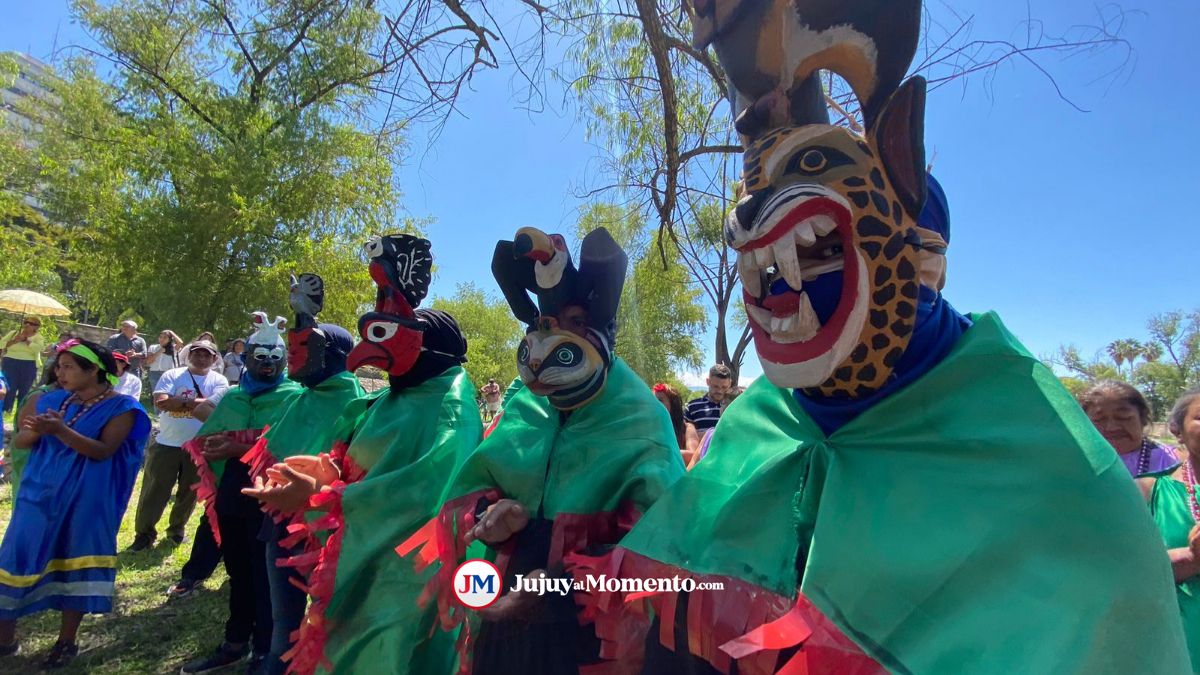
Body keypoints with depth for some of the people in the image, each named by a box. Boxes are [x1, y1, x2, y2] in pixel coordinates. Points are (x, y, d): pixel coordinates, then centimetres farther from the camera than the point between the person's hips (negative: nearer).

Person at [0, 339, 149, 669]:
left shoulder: (121, 407, -8)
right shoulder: (52, 400, 7)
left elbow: (103, 451, -18)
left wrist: (61, 430, -30)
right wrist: (35, 429, -15)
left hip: (85, 499, -4)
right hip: (41, 493, 4)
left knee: (77, 561, 5)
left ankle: (67, 641, 21)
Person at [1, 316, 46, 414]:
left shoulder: (37, 337, 6)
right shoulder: (13, 332, 10)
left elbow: (40, 348, -13)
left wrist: (27, 340, -12)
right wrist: (15, 341, -10)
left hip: (29, 365, 0)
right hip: (10, 363, 0)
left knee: (24, 389, 5)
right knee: (9, 388, -2)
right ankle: (5, 410, 6)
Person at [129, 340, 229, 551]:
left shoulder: (219, 381, -1)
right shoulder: (172, 375, -1)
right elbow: (160, 402, -15)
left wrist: (178, 402, -18)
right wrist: (194, 402, -19)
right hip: (167, 444, -1)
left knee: (189, 492, 14)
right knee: (154, 490, 6)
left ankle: (177, 529, 33)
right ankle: (144, 532, 20)